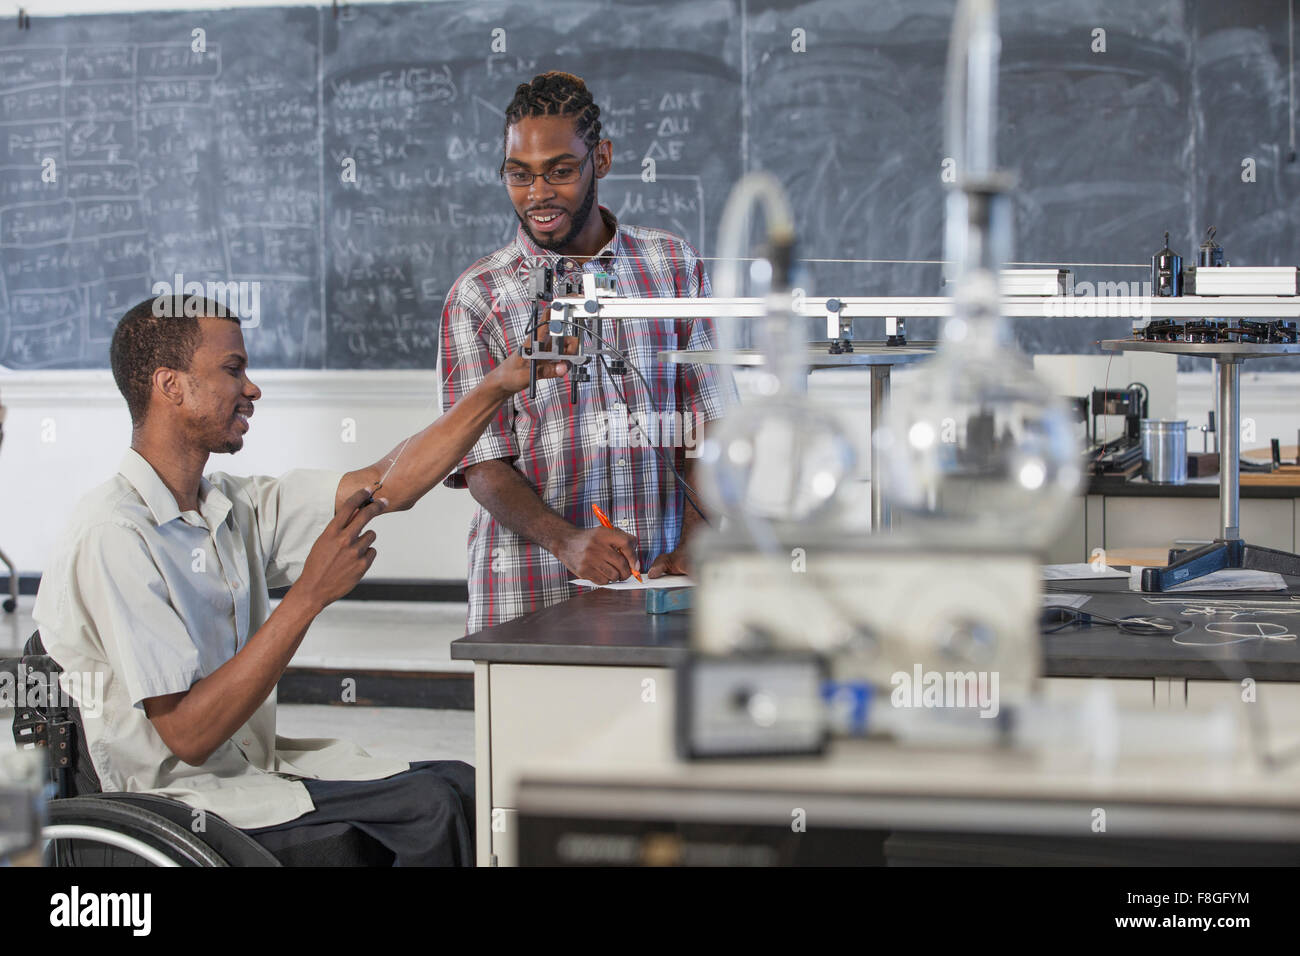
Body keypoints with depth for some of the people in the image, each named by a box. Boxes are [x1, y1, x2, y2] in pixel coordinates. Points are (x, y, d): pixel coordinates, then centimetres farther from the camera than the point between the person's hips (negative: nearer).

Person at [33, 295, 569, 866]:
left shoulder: (234, 508, 7)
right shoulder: (113, 535, -19)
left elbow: (389, 485, 10)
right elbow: (188, 734, -23)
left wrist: (499, 385, 4)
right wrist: (310, 595, -24)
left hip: (254, 764, 8)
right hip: (180, 804, -8)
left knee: (459, 784, -7)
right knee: (431, 807, -18)